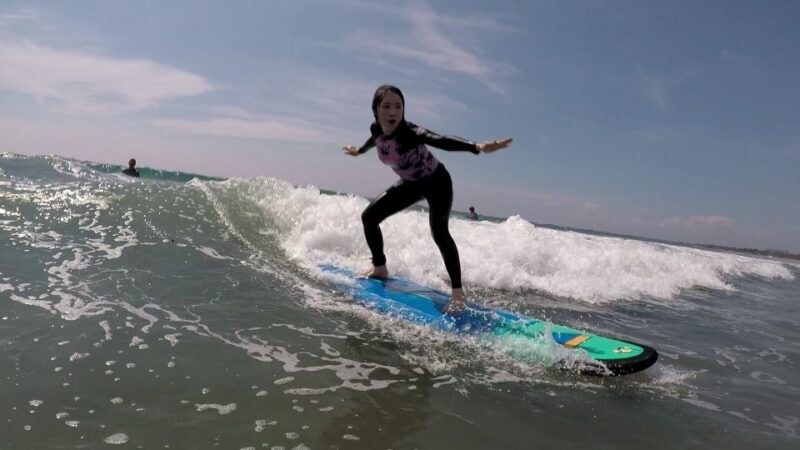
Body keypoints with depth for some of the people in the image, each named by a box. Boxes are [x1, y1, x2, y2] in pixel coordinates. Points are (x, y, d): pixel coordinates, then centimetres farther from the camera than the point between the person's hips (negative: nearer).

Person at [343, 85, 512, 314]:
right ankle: (380, 268, 24)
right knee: (369, 216, 5)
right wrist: (359, 150, 35)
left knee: (439, 231, -28)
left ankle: (457, 291, -19)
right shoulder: (377, 130, -14)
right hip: (410, 184, 7)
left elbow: (441, 140, -52)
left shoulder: (409, 132, -34)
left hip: (436, 182, -7)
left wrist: (478, 147, -69)